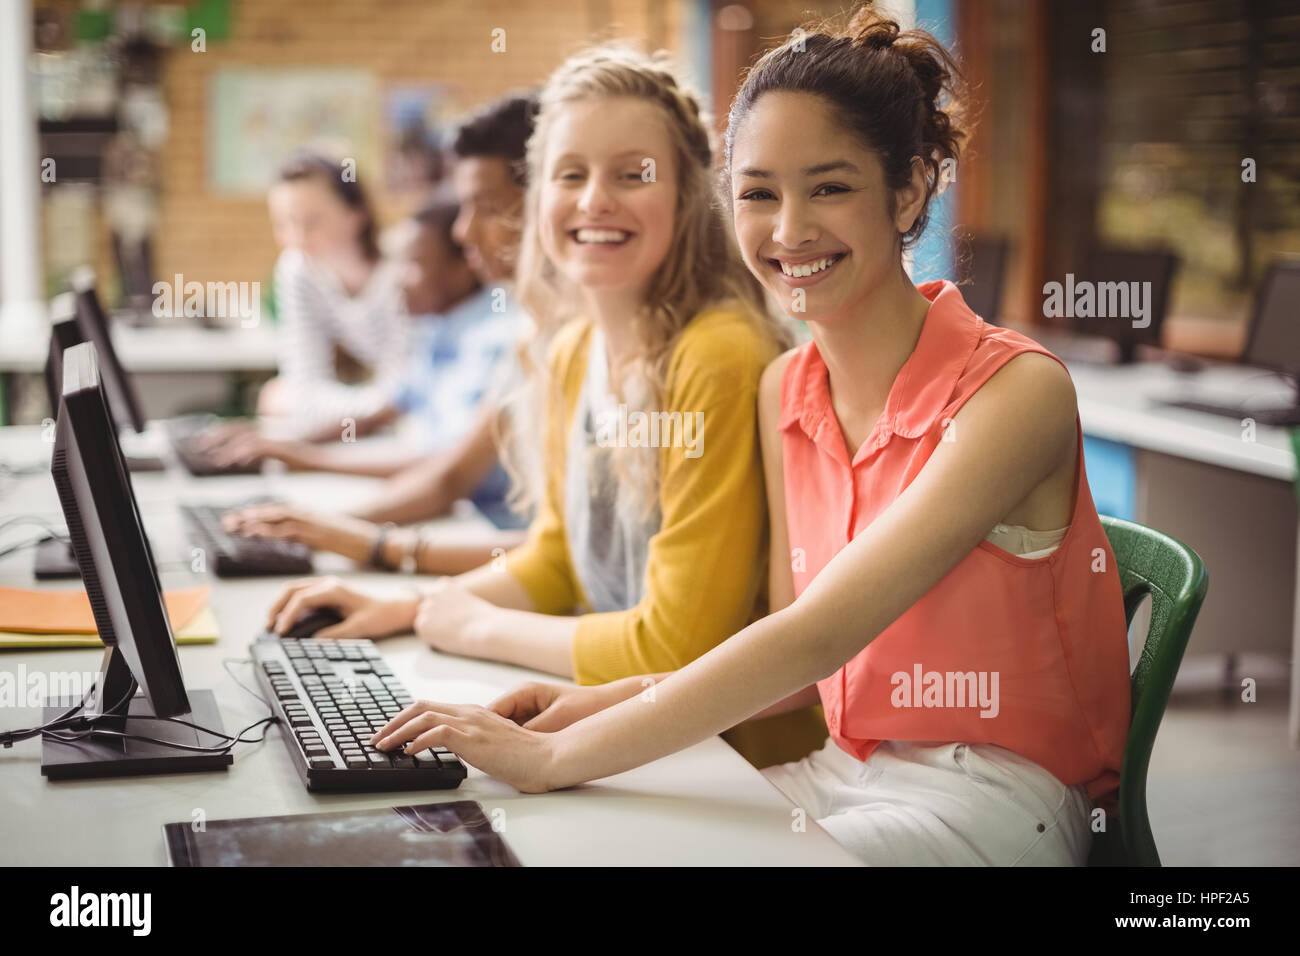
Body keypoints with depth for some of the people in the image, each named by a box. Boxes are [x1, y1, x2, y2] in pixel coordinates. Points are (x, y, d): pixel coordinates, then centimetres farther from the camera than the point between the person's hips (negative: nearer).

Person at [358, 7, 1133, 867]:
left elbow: (818, 634, -24)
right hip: (844, 772, 6)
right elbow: (809, 660, 6)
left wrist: (559, 757, -24)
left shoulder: (1015, 392, -17)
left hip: (993, 800, -6)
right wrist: (607, 705, -9)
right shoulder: (784, 392, 5)